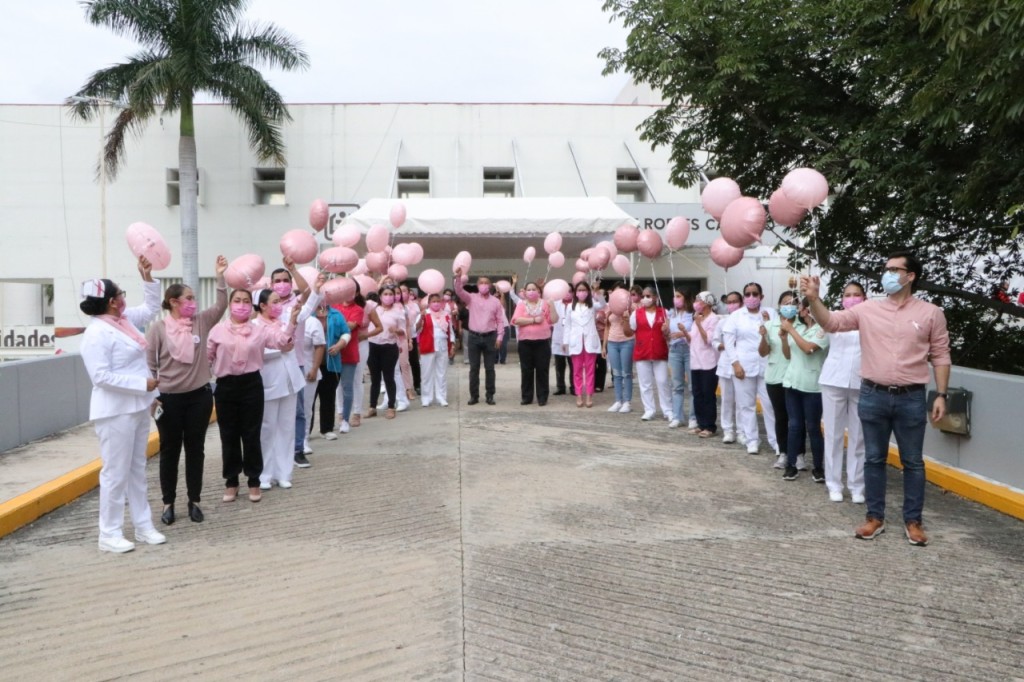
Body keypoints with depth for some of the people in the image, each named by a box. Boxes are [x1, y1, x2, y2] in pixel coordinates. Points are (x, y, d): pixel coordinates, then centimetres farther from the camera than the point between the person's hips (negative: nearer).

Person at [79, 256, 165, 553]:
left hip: (138, 407, 9)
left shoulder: (125, 319, 7)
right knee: (116, 472, -1)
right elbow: (101, 376, -24)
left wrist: (147, 277, 10)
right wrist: (142, 383, -22)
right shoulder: (96, 333, -18)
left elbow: (151, 308, 22)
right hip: (116, 412, -9)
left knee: (137, 470, 14)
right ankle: (109, 534, 11)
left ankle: (143, 527, 23)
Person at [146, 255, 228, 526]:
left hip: (199, 396, 3)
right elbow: (149, 364, -4)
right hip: (168, 398, -3)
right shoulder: (158, 328, -7)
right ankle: (168, 503, 22)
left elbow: (221, 306, -6)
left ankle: (194, 502, 22)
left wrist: (220, 276, -15)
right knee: (170, 450, 9)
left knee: (196, 449, 10)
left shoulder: (201, 322, 2)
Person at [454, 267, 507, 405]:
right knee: (474, 368, 4)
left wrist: (499, 336, -4)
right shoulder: (471, 298, 4)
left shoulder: (495, 301, 5)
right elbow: (459, 291, -12)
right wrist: (458, 277, -28)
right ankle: (474, 395, 12)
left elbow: (500, 320, 5)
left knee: (489, 368, 4)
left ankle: (490, 395, 12)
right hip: (474, 337, 0)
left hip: (490, 337, 0)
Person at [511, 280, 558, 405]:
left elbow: (553, 320, 0)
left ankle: (542, 397, 10)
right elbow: (516, 320, -11)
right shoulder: (521, 304, 5)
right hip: (525, 342, 0)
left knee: (542, 370, 2)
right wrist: (534, 320, -13)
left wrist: (552, 307, -12)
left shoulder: (545, 304, 6)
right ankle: (526, 396, 14)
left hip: (543, 342, 0)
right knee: (526, 370, 5)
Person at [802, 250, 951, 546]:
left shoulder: (931, 313, 0)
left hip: (911, 399, -1)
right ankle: (875, 517, 21)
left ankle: (913, 521, 22)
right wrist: (813, 298, -18)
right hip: (873, 396, 1)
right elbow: (831, 323, -2)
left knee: (912, 462, 9)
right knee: (874, 459, 10)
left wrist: (941, 395, -2)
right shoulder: (868, 309, 2)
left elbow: (941, 356, 3)